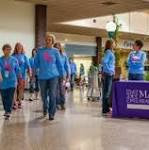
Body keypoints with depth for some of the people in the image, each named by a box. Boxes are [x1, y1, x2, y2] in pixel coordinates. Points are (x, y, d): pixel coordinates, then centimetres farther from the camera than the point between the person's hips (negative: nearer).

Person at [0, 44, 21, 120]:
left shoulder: (14, 60, 3)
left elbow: (17, 70, 9)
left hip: (12, 81, 0)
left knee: (10, 98, -8)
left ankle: (8, 112, -5)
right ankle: (6, 110, 27)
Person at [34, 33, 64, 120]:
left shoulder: (55, 51, 3)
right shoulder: (40, 51, 5)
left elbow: (59, 64, 7)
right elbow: (36, 63, 11)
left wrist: (62, 74, 7)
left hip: (53, 76, -1)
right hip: (42, 76, 2)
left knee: (52, 95, -6)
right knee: (44, 95, 11)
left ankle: (51, 114, 3)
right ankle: (45, 109, 38)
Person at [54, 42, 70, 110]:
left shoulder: (64, 55, 4)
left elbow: (67, 65, 7)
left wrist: (68, 75, 3)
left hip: (62, 75, 1)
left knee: (62, 90, 2)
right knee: (56, 90, 1)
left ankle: (62, 104, 10)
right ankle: (57, 103, 9)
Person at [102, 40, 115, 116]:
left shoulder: (111, 52, 17)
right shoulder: (108, 52, -11)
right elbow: (104, 62, -21)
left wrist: (113, 71, 13)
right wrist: (109, 70, -17)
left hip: (110, 74, 10)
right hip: (108, 74, -10)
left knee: (107, 92, 13)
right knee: (106, 92, -7)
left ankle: (107, 109, 21)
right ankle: (105, 110, -3)